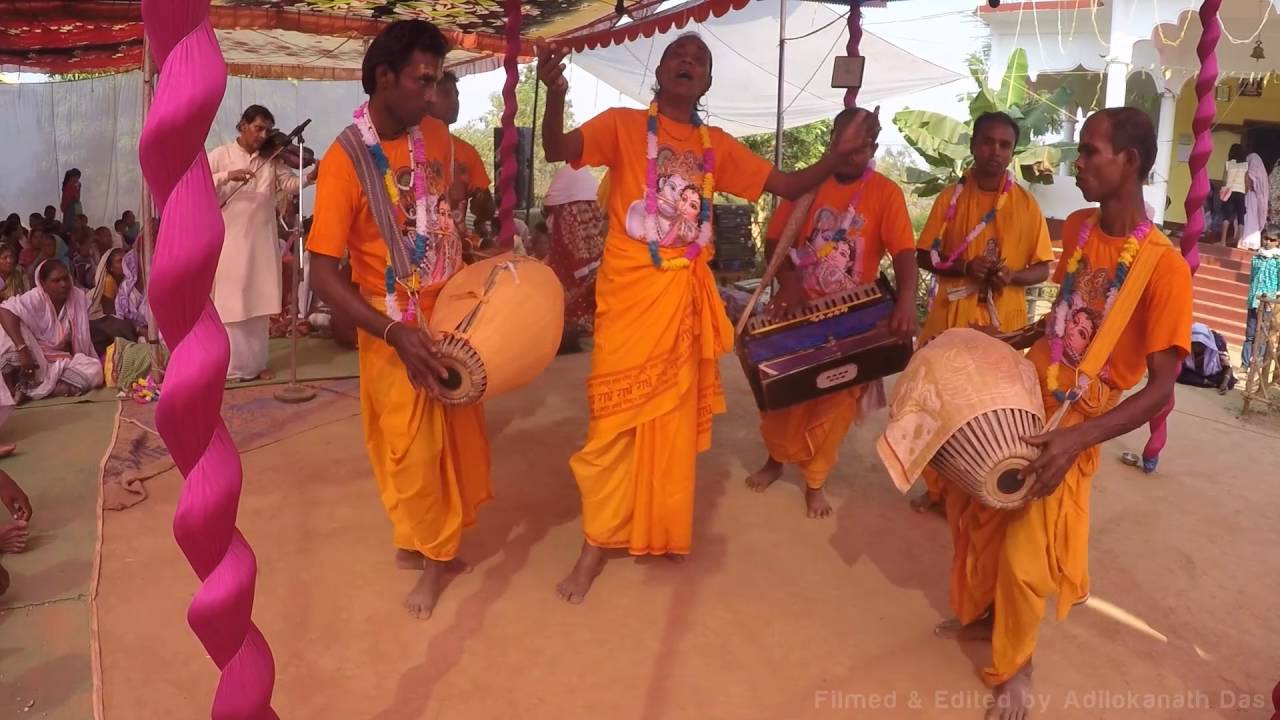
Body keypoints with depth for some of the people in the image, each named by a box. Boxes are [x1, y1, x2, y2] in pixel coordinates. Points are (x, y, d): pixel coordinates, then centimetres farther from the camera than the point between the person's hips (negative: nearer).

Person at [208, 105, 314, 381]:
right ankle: (232, 366, 10)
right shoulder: (220, 156, 0)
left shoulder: (272, 160, 7)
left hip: (262, 242, 3)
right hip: (229, 241, -3)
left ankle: (256, 363, 19)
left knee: (259, 304, 9)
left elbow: (290, 184, -7)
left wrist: (311, 177, -28)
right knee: (231, 303, 2)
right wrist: (226, 176, -25)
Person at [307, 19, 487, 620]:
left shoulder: (436, 136, -1)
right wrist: (393, 333, -29)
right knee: (414, 450, 8)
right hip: (398, 331, -6)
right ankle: (432, 553, 32)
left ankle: (431, 543, 38)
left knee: (460, 438, 16)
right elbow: (322, 273, -21)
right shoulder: (345, 160, -19)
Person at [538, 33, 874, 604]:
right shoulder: (623, 124, -1)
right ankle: (597, 542, 14)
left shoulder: (717, 145, 9)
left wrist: (838, 153, -6)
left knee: (674, 416, 13)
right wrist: (556, 94, -35)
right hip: (630, 291, -4)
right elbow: (557, 151, -16)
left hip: (684, 295, 4)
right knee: (616, 418, 0)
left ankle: (662, 528, 30)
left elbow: (789, 186, 10)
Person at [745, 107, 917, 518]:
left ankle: (815, 480, 25)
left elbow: (904, 252, -18)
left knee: (834, 400, 7)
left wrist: (906, 300, -37)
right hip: (798, 307, 2)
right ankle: (776, 458, 36)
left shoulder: (885, 193, -7)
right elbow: (775, 237, 0)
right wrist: (787, 278, -19)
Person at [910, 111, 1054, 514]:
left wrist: (1011, 276, -17)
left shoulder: (1026, 205, 1)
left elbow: (1042, 269, 4)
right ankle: (938, 487, 24)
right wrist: (963, 267, -15)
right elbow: (924, 257, 3)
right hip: (949, 319, 1)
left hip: (1003, 324, -1)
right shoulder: (951, 197, 3)